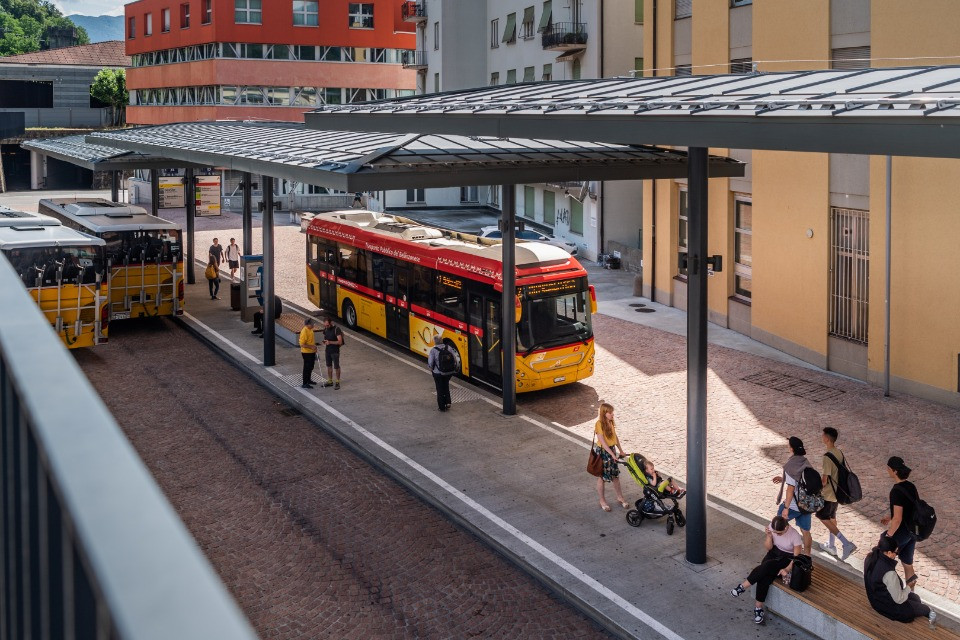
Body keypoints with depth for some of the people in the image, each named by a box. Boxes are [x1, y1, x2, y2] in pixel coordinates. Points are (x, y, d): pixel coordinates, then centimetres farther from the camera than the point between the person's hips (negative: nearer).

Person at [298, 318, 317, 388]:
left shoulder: (310, 329, 5)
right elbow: (302, 344, -26)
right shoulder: (304, 331, -25)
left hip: (312, 352, 9)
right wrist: (311, 347, -27)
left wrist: (314, 346, 17)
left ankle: (308, 380, 35)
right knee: (307, 368, -2)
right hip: (306, 352, -9)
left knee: (311, 367, 20)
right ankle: (305, 384, 5)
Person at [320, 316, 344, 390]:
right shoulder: (325, 329, 1)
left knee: (336, 367, 4)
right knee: (329, 366, 16)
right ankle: (330, 381, 28)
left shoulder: (337, 329, -20)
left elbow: (340, 341, -23)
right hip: (328, 351, 7)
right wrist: (324, 341, -6)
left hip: (335, 351, -7)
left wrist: (330, 342, -31)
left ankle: (337, 382, 15)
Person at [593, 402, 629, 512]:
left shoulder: (611, 423, 2)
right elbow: (602, 441, -24)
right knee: (601, 477, 6)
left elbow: (615, 437, 10)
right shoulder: (599, 424, -21)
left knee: (615, 475, 15)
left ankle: (620, 497, 30)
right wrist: (612, 454, -26)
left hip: (612, 450, 7)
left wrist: (621, 450, 8)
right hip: (602, 452, -7)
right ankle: (602, 501, 18)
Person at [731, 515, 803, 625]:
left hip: (787, 560, -4)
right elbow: (768, 548, -3)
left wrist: (787, 569, -30)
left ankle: (743, 586, -23)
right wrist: (769, 536, -22)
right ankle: (758, 607, -19)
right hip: (774, 554, 4)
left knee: (767, 565, -35)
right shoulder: (772, 527, -12)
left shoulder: (795, 536, -24)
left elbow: (796, 557, -16)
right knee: (764, 577, -28)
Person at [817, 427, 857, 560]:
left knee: (823, 518, 2)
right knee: (832, 517, 21)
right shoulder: (840, 453, 1)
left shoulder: (827, 457, -25)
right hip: (837, 492, 9)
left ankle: (846, 544, -6)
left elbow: (825, 479, -23)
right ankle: (831, 546, 33)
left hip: (828, 494, -9)